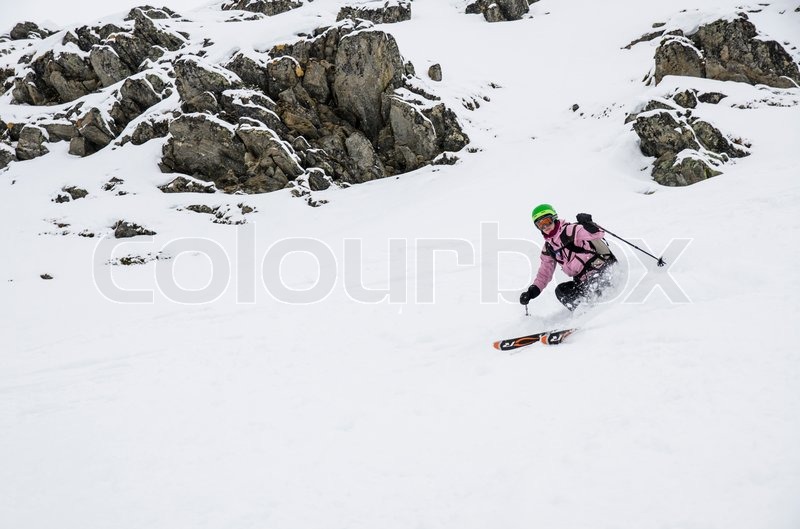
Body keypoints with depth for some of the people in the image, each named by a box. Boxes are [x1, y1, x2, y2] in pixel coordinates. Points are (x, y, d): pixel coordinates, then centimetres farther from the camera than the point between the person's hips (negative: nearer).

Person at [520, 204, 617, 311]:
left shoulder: (570, 231, -8)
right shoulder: (548, 249, 13)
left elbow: (598, 234, -19)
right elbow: (544, 272, 20)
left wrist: (587, 224, -38)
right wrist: (532, 291, 9)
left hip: (602, 271, -7)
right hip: (584, 282, 7)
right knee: (561, 291, -8)